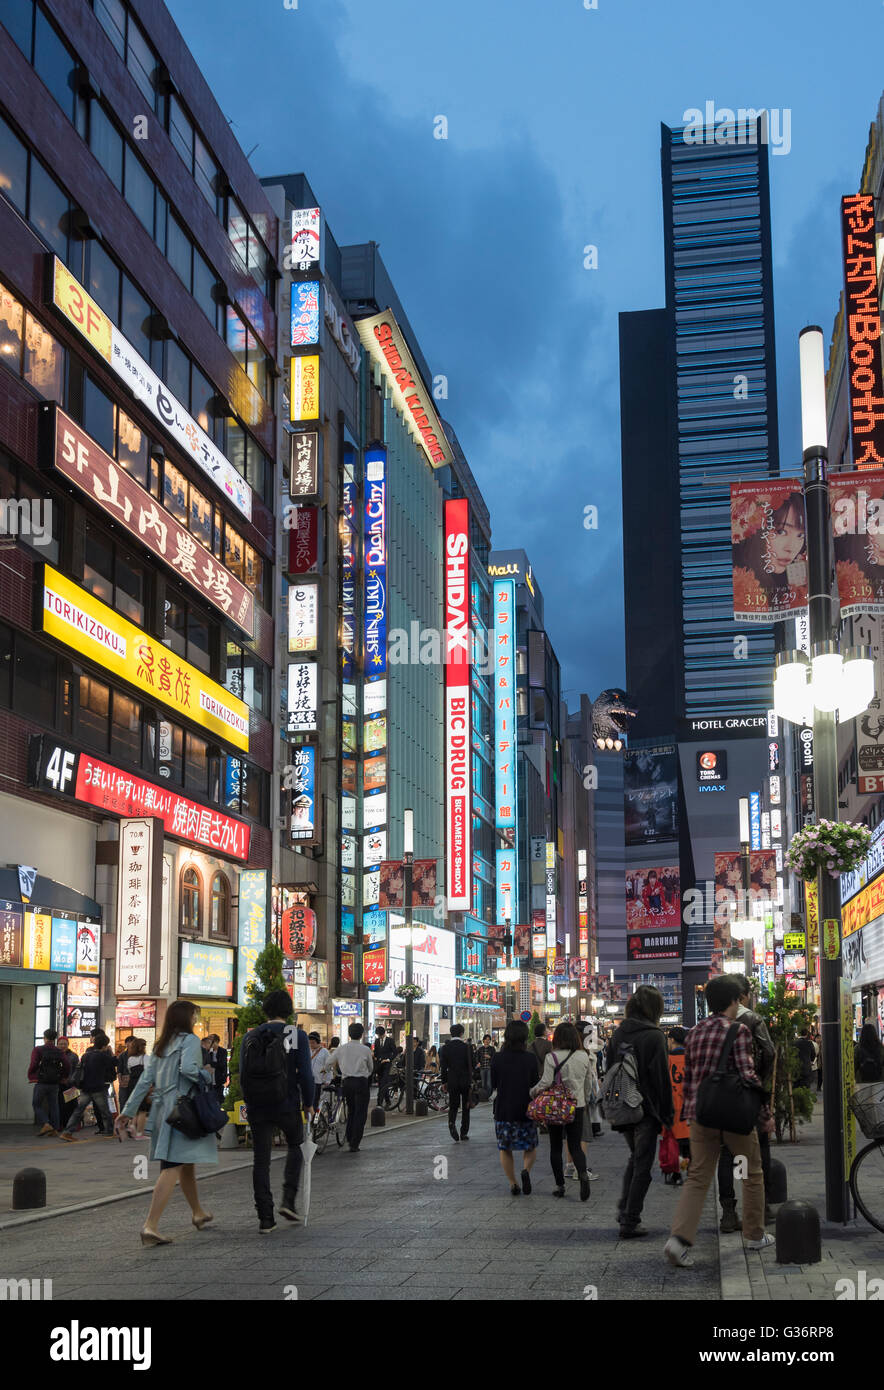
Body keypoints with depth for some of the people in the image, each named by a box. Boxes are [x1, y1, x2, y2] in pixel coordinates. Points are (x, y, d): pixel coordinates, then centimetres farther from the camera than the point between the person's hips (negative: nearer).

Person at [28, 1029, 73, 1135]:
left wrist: (31, 1076, -1)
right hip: (55, 1084, 4)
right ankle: (55, 1129, 8)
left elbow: (33, 1065, -16)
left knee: (37, 1105, 7)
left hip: (41, 1083, -4)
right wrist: (63, 1077, 12)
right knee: (53, 1106, 12)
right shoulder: (59, 1052, 5)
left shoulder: (38, 1050, -6)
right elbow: (68, 1065, -1)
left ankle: (46, 1124, -10)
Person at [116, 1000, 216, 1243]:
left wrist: (128, 1111, 9)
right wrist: (207, 1076, -5)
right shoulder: (189, 1040, -6)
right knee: (173, 1167, -11)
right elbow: (188, 1068, -24)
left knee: (186, 1163, 21)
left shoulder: (160, 1045, 16)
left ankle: (198, 1213, 35)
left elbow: (145, 1079, 11)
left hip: (162, 1109, 8)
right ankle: (151, 1225, -20)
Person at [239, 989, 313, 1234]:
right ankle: (288, 1200, 7)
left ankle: (265, 1218, 4)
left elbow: (243, 1074, 6)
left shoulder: (250, 1036, 3)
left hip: (257, 1106, 2)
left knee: (261, 1159, 6)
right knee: (295, 1146, 22)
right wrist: (308, 1103, 5)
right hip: (287, 1105, -2)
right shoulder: (296, 1035, -5)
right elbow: (305, 1073, -7)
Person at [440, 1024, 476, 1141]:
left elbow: (443, 1066, -2)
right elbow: (473, 1064, -6)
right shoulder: (467, 1046, -9)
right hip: (466, 1081, -1)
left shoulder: (445, 1047, -3)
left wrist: (444, 1081, 6)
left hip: (452, 1081, 1)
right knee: (465, 1107, 11)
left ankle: (452, 1124, -19)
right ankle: (464, 1132, 12)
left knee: (453, 1106, 9)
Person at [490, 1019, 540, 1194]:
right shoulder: (531, 1058, -10)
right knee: (530, 1147, 15)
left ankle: (513, 1183, 11)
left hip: (503, 1109, 0)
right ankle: (526, 1170, -11)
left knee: (505, 1149, 15)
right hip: (526, 1109, 0)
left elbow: (493, 1084, 1)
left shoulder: (497, 1058, -8)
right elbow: (535, 1084, -4)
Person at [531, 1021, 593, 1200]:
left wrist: (532, 1091, 1)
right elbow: (588, 1084, 11)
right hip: (577, 1106, 3)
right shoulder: (584, 1056, 1)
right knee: (576, 1146, 6)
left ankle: (559, 1185, 12)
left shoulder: (552, 1057, -13)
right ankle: (583, 1174, -20)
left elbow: (545, 1082, -18)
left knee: (556, 1147, 10)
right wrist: (585, 1102, 25)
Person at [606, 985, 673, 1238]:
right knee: (642, 1165, 3)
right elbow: (662, 1078, -13)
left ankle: (624, 1210, 20)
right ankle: (630, 1222, 4)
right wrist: (668, 1113, -6)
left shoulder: (617, 1034, 5)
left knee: (635, 1157, 23)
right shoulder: (654, 1036, -13)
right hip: (646, 1110, -6)